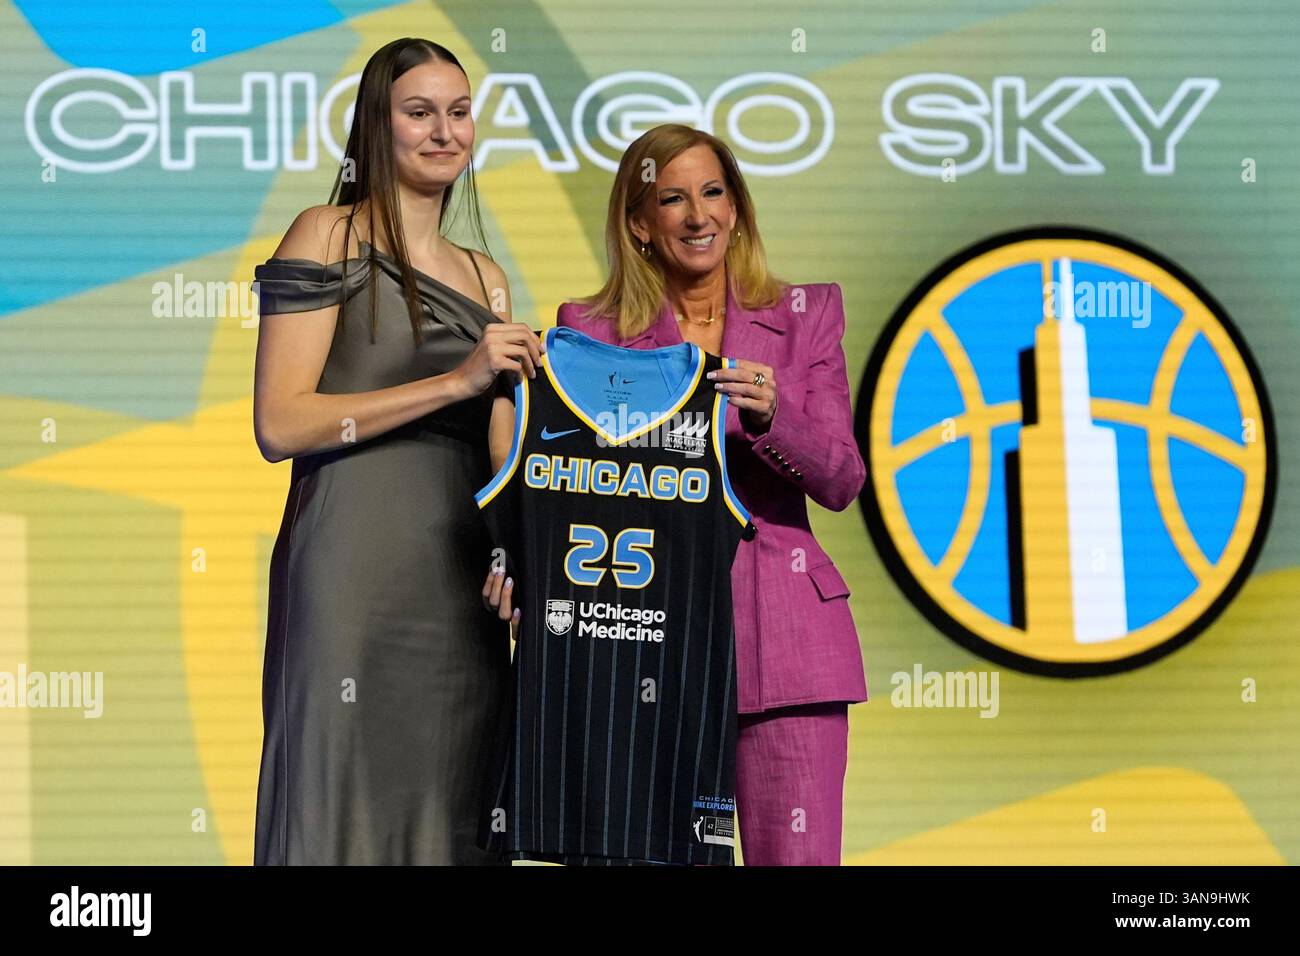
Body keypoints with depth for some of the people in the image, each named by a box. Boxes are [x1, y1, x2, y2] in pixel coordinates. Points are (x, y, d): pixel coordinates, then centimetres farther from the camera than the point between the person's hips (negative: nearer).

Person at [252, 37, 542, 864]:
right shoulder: (329, 237, 1)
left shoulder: (484, 276, 19)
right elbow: (279, 424, -10)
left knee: (447, 814, 6)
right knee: (346, 806, -4)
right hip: (354, 574, -6)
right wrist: (455, 382, -13)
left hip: (463, 586, 6)